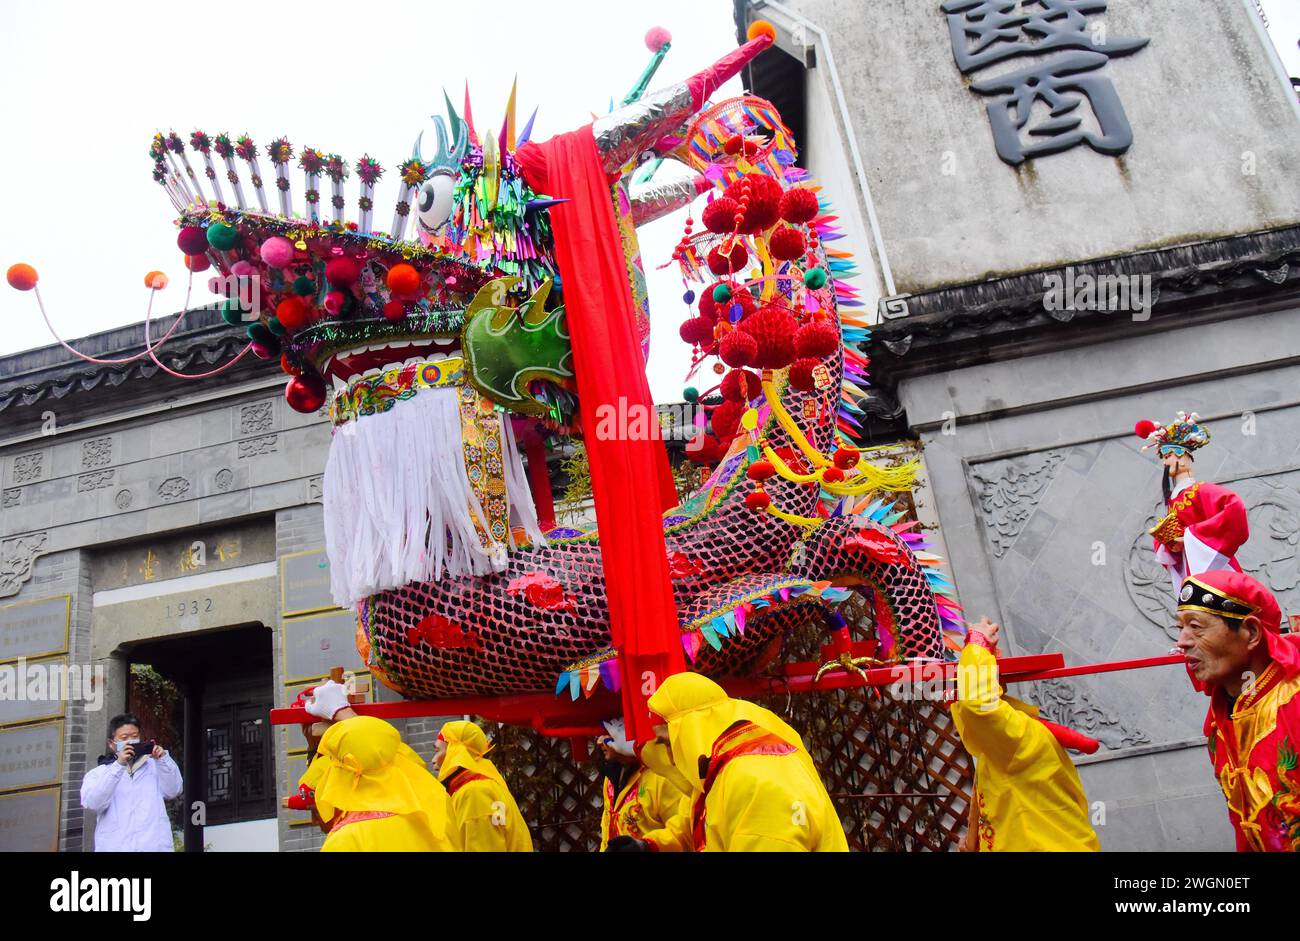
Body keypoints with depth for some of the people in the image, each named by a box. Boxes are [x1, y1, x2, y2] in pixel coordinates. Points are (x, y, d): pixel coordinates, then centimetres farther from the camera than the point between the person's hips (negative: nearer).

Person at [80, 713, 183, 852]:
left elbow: (173, 791, 3)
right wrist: (119, 765, -14)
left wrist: (163, 759, -8)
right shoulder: (97, 773, 13)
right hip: (115, 846, -1)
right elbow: (92, 803, -6)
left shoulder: (153, 766, 17)